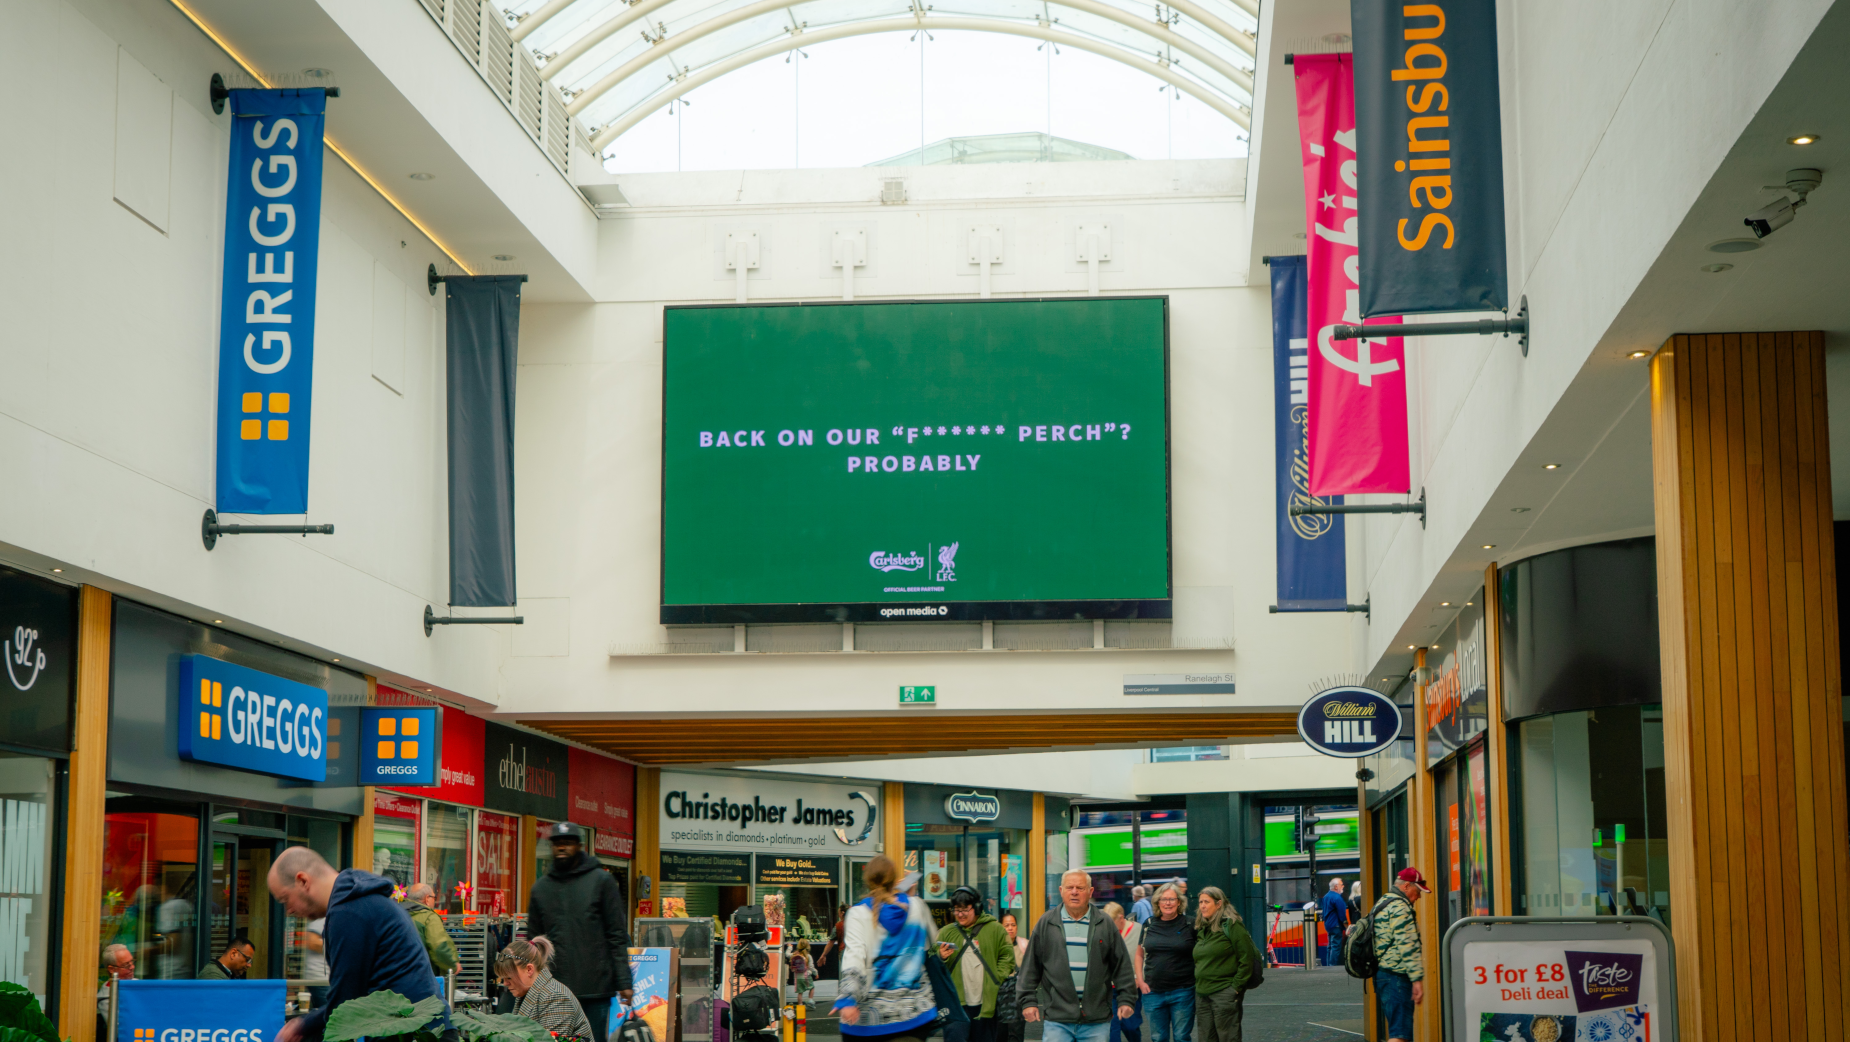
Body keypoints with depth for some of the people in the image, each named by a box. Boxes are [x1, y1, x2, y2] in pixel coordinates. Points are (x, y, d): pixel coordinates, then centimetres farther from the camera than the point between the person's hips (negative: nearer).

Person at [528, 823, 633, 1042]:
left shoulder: (602, 881, 3)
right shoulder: (541, 887, 13)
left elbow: (617, 936, 1)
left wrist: (623, 981, -6)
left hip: (596, 989, -3)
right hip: (554, 991, 3)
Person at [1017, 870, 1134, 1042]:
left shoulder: (1105, 924, 7)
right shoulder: (1046, 923, 6)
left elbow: (1121, 964, 10)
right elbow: (1030, 967, 8)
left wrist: (1125, 999, 4)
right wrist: (1028, 1000, 2)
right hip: (1057, 1019, -1)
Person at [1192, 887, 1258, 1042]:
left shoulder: (1231, 925, -8)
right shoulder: (1201, 929, 15)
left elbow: (1247, 958, -12)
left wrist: (1236, 987, -13)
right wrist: (1198, 985, 14)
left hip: (1224, 993, -7)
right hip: (1202, 993, 7)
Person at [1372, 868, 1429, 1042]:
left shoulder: (1381, 904, 21)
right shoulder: (1400, 907, -12)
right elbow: (1408, 946, -20)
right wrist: (1417, 979, -21)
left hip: (1381, 974, 10)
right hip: (1397, 977, -10)